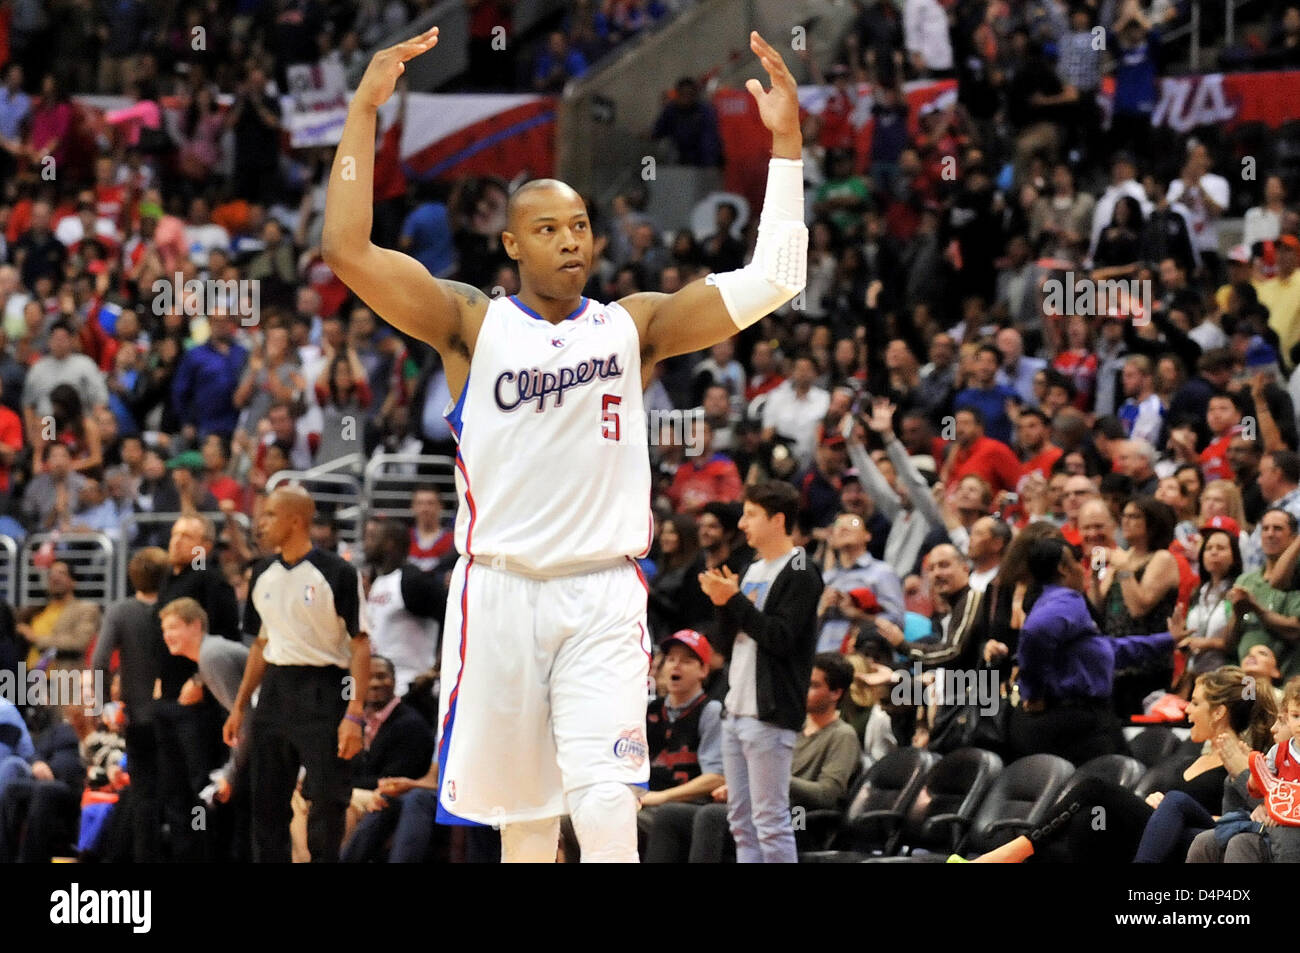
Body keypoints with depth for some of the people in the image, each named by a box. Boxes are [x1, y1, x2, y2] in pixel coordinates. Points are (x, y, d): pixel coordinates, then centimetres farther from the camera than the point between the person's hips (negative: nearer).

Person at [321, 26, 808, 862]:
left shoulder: (633, 327, 5)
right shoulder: (472, 324, 1)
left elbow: (770, 282, -2)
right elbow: (348, 251, -11)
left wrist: (786, 143, -8)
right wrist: (365, 110, -14)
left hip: (603, 598, 0)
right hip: (501, 592, 0)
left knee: (607, 799, -17)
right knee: (523, 810, 7)